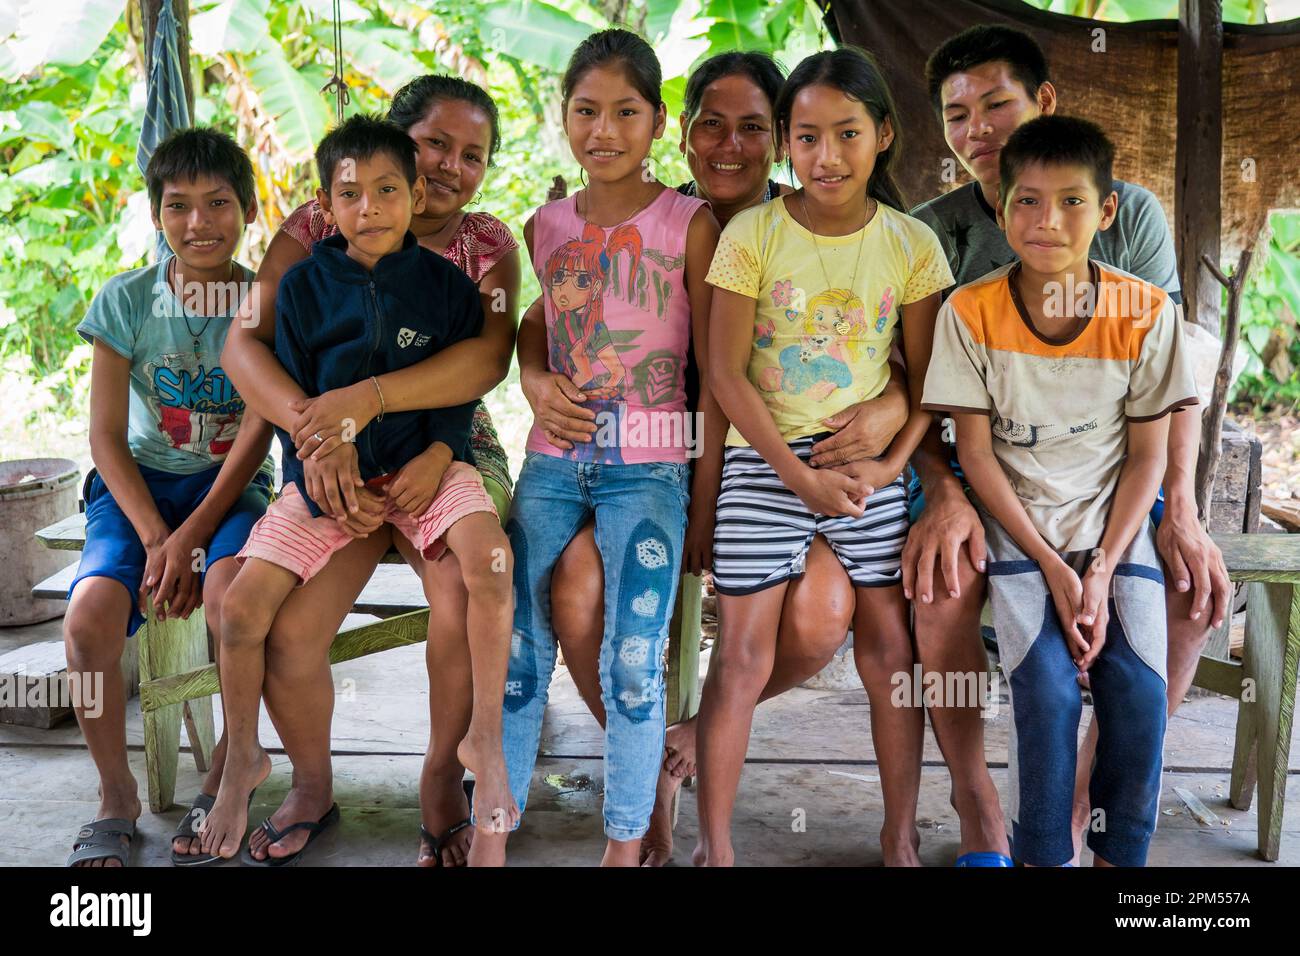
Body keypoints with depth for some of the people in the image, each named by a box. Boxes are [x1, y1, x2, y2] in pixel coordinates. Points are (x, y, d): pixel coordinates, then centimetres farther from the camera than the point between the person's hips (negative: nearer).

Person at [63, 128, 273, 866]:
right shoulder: (127, 300, 0)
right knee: (91, 611, -26)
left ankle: (230, 770, -7)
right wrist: (155, 538, -14)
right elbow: (107, 437, -1)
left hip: (232, 486, -1)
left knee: (230, 590, -33)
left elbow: (256, 434, -9)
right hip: (139, 484, 2)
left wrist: (190, 537, -19)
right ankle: (117, 795, -2)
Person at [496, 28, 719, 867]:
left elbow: (715, 371, -2)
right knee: (518, 650, 4)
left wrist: (707, 498, -5)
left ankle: (627, 844, 11)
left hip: (649, 468, -3)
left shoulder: (690, 224, -2)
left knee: (633, 662, -5)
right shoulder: (547, 228, 9)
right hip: (554, 462, 4)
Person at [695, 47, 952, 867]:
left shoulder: (912, 244, 0)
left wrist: (891, 464, -13)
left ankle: (901, 835, 23)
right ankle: (715, 844, 13)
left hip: (872, 469, 2)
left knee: (891, 652, 6)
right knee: (742, 657, -1)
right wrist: (800, 476, -13)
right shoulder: (752, 234, -7)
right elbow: (728, 375, -8)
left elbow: (929, 379, 2)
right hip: (766, 463, -2)